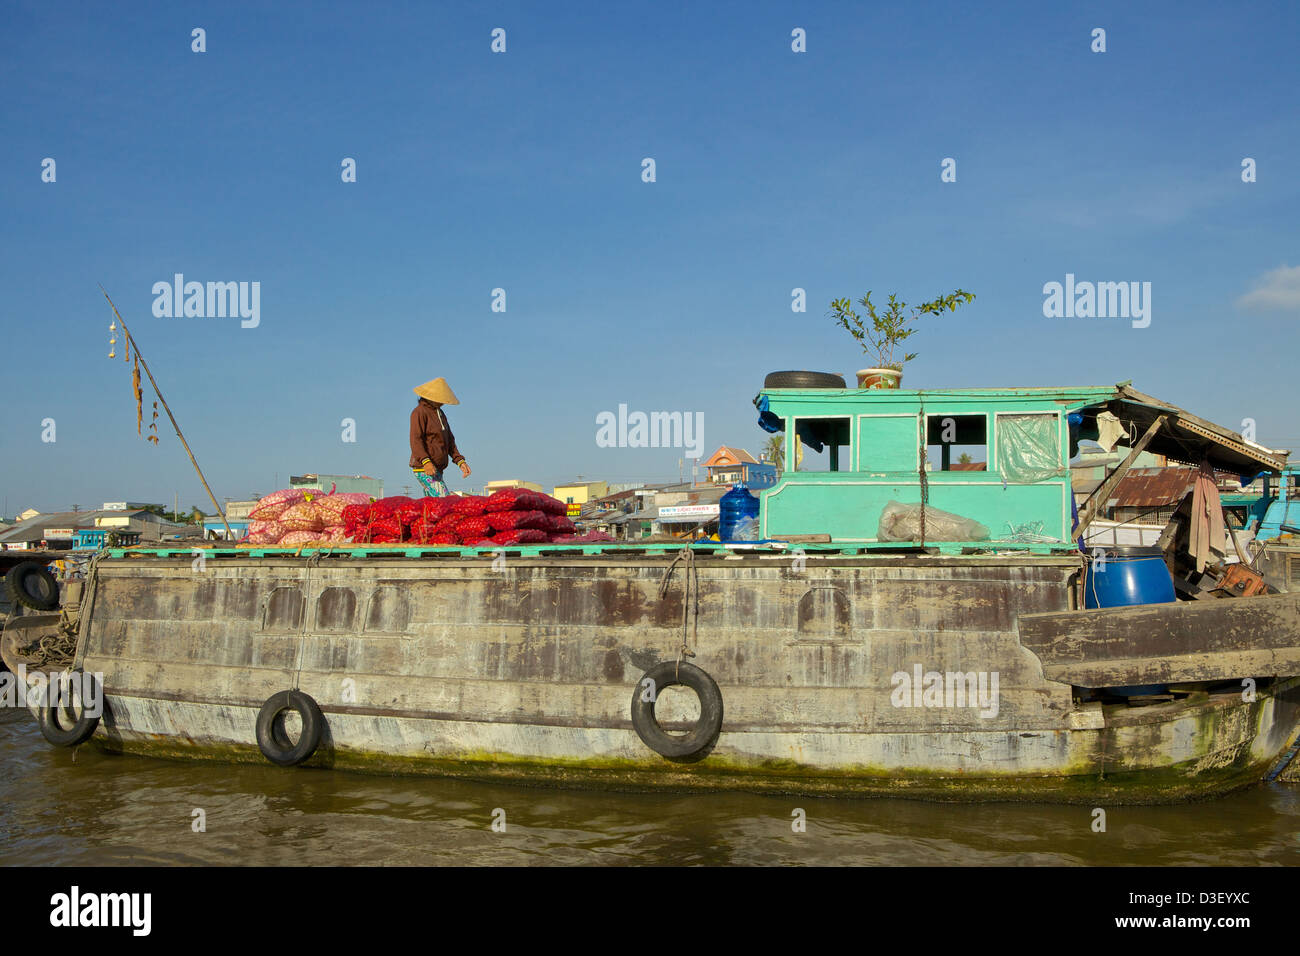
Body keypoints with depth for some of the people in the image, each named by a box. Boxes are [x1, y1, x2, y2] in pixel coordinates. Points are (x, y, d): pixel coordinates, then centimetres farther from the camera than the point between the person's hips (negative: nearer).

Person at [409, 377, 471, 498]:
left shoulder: (440, 413, 20)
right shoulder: (420, 412, -8)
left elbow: (449, 440, 20)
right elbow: (415, 440, -18)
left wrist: (460, 461, 7)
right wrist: (425, 462, -32)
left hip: (437, 469, 9)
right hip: (423, 469, -9)